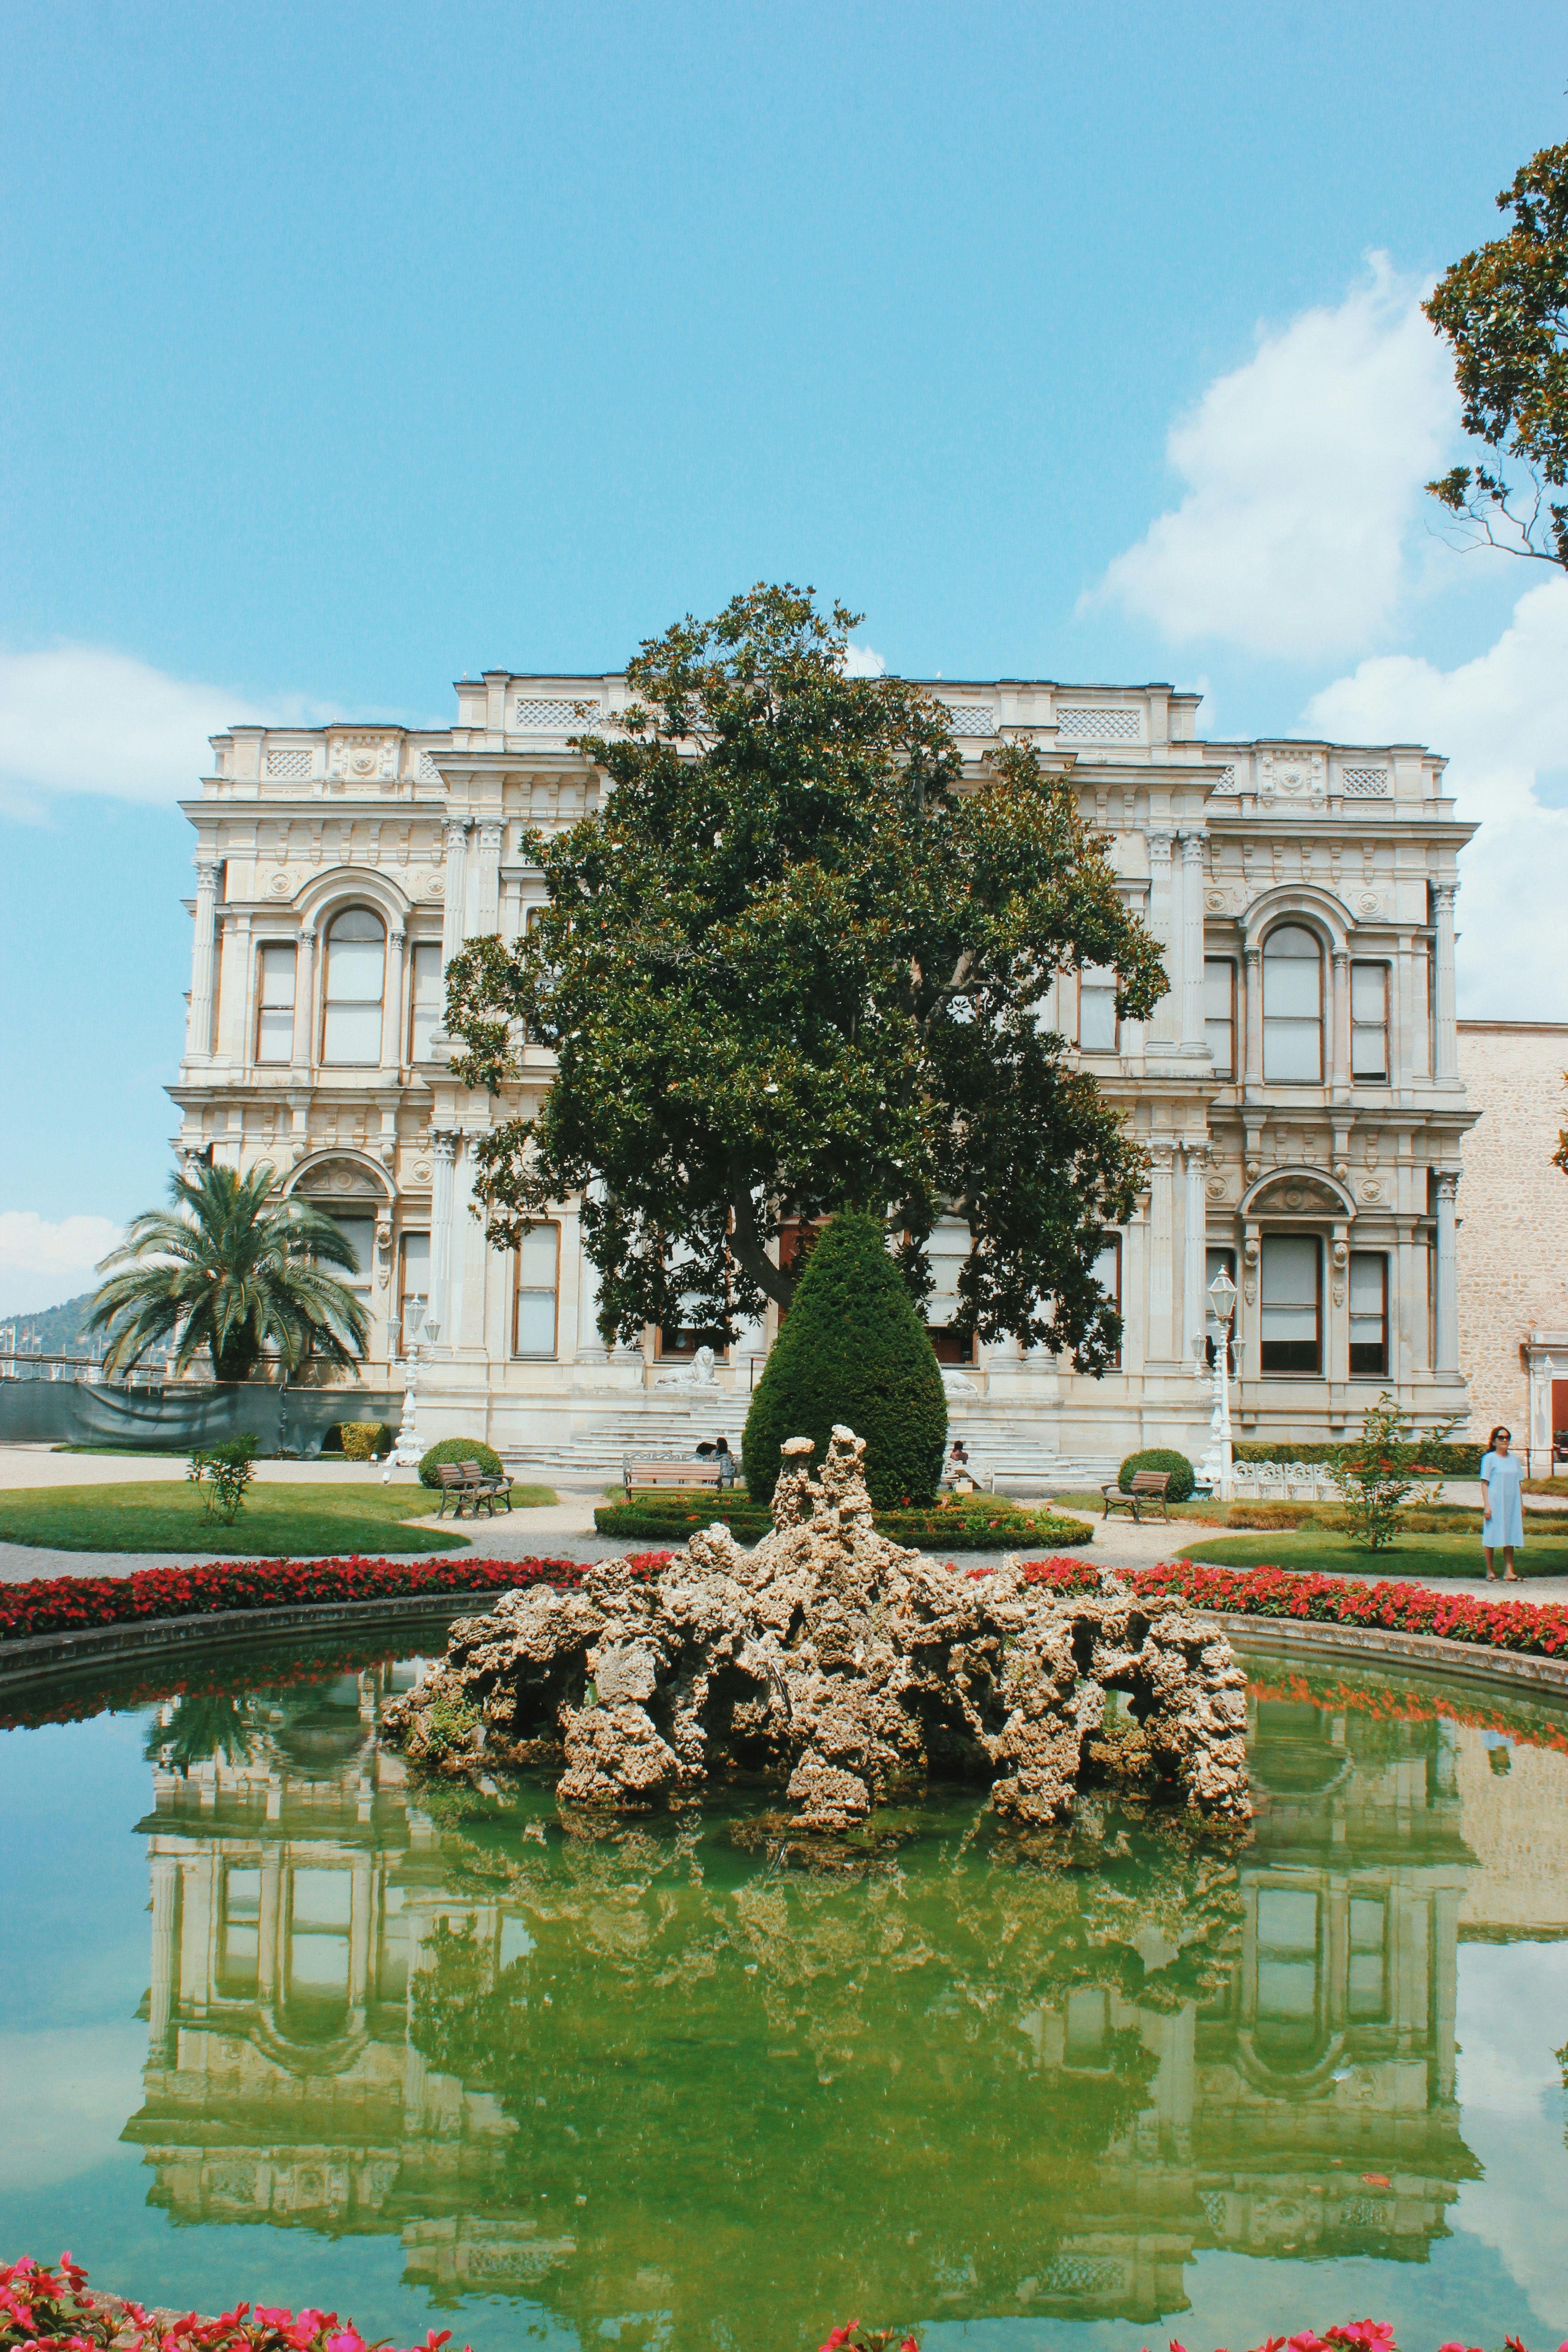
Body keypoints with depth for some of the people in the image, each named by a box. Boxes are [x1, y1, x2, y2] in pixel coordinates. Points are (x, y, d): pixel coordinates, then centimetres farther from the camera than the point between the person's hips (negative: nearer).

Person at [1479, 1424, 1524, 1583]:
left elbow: (1519, 1483, 17)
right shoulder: (1489, 1458, -3)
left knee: (1510, 1536, 5)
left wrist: (1521, 1503, 12)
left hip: (1512, 1504, 5)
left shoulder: (1514, 1459, 12)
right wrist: (1486, 1505, -13)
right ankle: (1490, 1572, 5)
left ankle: (1509, 1572, 8)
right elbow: (1484, 1483, -6)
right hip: (1495, 1502, -5)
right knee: (1491, 1537, -1)